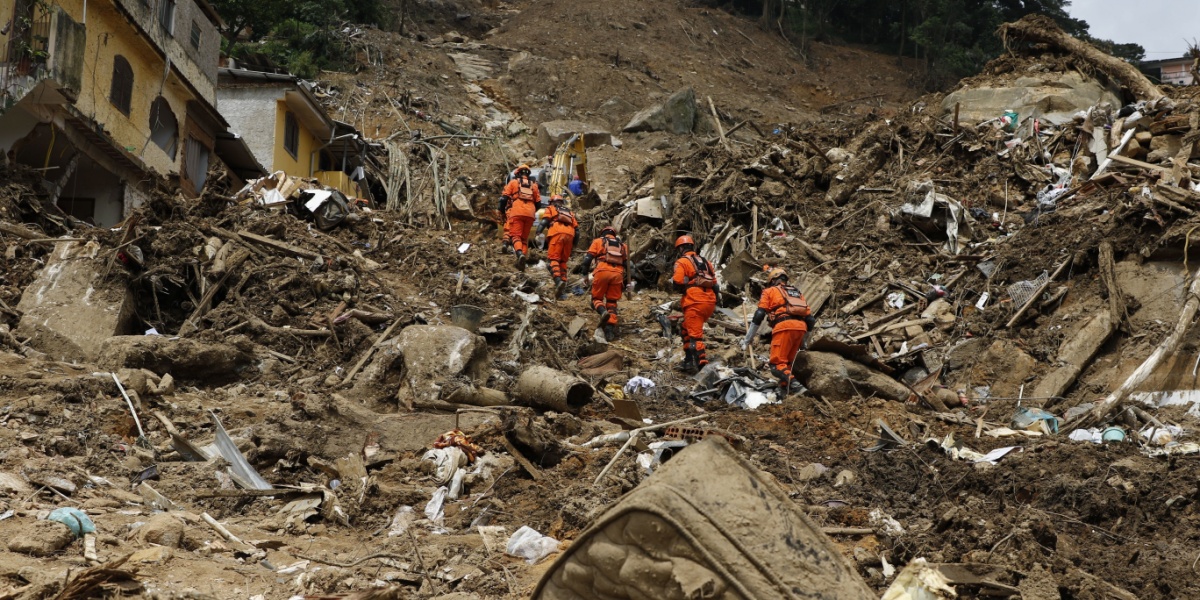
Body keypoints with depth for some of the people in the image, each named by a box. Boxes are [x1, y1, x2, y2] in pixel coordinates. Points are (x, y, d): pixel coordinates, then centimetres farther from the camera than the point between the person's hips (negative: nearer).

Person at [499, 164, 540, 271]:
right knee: (524, 238, 12)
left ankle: (520, 253, -36)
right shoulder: (533, 185, 22)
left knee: (516, 235, -10)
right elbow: (538, 202, 19)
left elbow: (504, 198, 6)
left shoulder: (513, 183, 14)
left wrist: (502, 212, 16)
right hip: (530, 214, 3)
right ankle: (524, 255, -1)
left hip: (517, 212, -3)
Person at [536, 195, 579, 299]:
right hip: (570, 234, 4)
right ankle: (564, 281, 0)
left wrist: (538, 234, -8)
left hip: (557, 233, -4)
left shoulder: (550, 209, 22)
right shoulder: (569, 212, 34)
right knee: (563, 260, 14)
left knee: (554, 258, -11)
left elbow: (544, 221, 3)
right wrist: (574, 245, 27)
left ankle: (558, 280, -34)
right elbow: (576, 228, 25)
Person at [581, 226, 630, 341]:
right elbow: (626, 264, 20)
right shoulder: (622, 245, 26)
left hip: (602, 271, -2)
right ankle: (611, 327, -4)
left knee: (597, 298, 9)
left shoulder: (598, 241, 17)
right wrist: (626, 282, 20)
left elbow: (588, 258, 5)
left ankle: (603, 312, -23)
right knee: (612, 302, 11)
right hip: (617, 274, 2)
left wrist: (586, 273, 11)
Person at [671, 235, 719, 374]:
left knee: (695, 334, -7)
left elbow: (678, 283, -11)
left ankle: (702, 364, -17)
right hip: (710, 302, 7)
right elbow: (715, 283, 18)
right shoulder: (705, 262, 20)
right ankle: (689, 361, 23)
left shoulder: (682, 262, -1)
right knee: (687, 330, 22)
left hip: (694, 302, -7)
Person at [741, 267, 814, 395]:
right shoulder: (798, 293, 31)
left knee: (777, 364, -7)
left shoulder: (770, 291, 18)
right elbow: (810, 319, 25)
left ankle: (790, 380, -31)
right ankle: (785, 384, 3)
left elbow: (759, 315, 7)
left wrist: (748, 338, 11)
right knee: (787, 362, 18)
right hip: (801, 327, 5)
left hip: (784, 326, -5)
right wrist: (804, 340, 36)